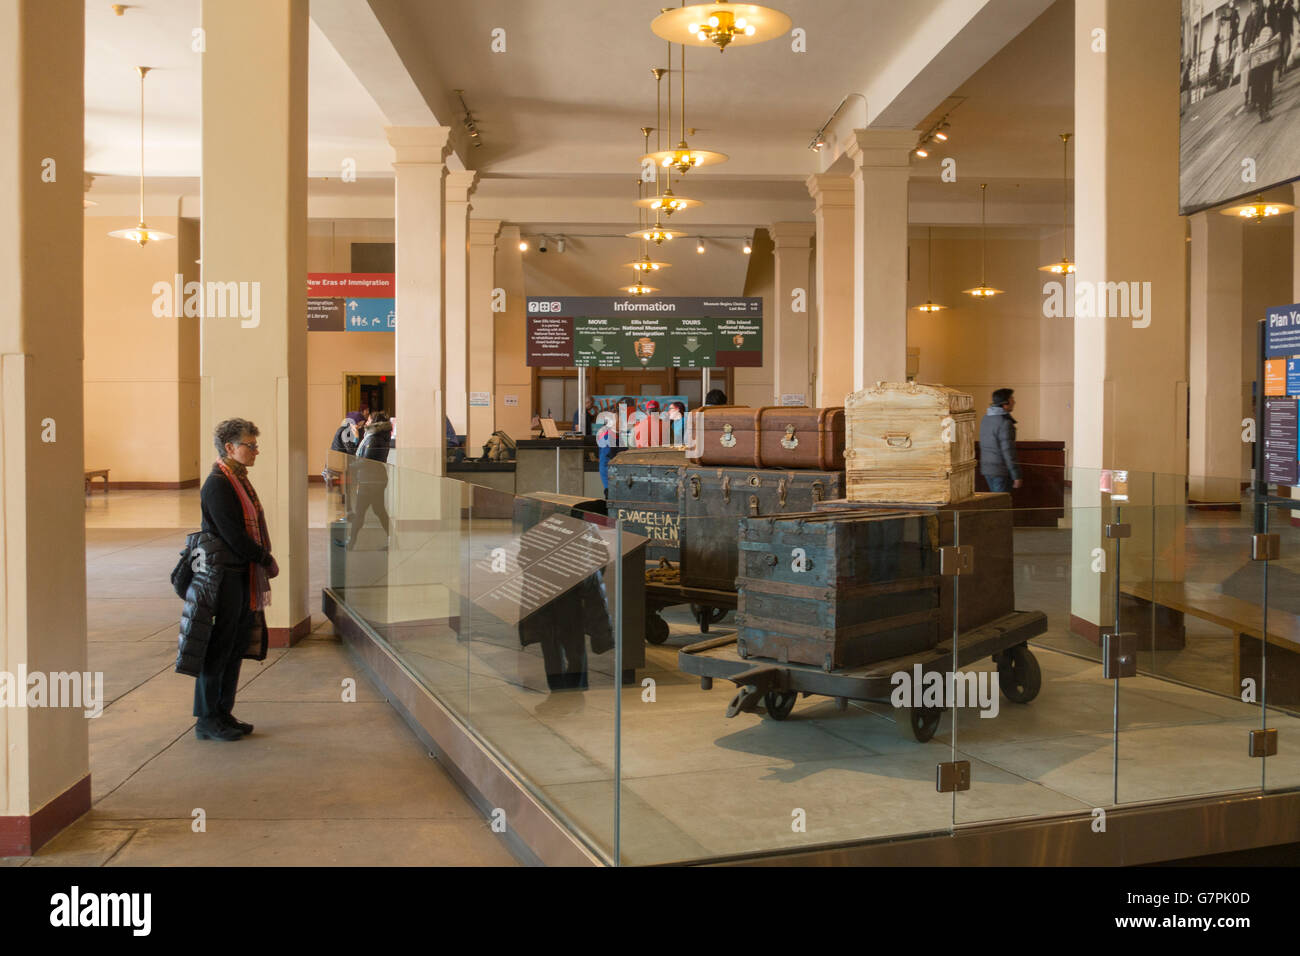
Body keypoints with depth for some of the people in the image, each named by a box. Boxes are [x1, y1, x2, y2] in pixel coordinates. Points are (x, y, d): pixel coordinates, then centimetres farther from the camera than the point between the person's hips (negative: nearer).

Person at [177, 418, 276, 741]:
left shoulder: (239, 480, 13)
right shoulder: (217, 485, -16)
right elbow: (234, 537, -19)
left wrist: (264, 560, 3)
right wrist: (267, 560, -9)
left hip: (243, 575, 9)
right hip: (222, 577, -9)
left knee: (237, 647, 14)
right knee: (218, 650, 0)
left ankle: (223, 712, 24)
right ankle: (207, 720, 10)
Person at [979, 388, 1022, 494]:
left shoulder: (986, 418, 7)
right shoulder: (1005, 423, -20)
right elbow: (1008, 452, -21)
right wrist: (1016, 476, -16)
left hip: (987, 468, 8)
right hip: (1001, 471, -8)